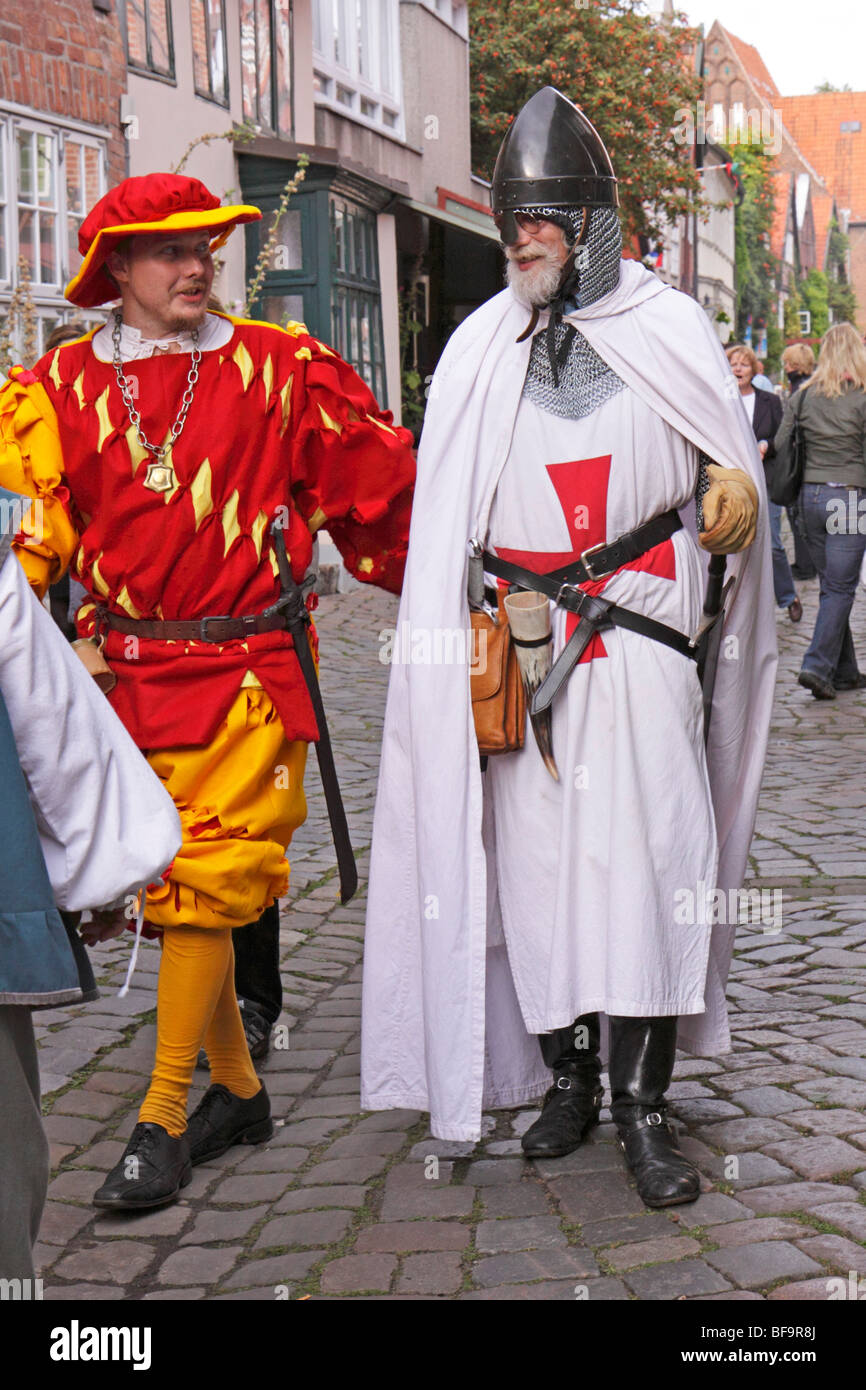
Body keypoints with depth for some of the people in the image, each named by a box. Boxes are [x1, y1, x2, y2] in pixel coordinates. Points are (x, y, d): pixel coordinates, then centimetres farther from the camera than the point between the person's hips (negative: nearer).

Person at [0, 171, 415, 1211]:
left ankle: (161, 1123, 3)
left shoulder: (280, 369, 0)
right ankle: (236, 1090, 27)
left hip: (245, 670, -3)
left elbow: (380, 491, 6)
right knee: (168, 883, 9)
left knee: (204, 885, -6)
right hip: (125, 675, 3)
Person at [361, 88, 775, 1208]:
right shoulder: (479, 350, 10)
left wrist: (736, 487, -8)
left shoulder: (668, 328, 6)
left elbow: (731, 454, 15)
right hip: (519, 645, 2)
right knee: (536, 854, 3)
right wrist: (451, 648, 3)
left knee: (643, 852, -7)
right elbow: (442, 517, 10)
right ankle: (564, 1078, 17)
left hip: (638, 636, -2)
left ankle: (640, 1104, 1)